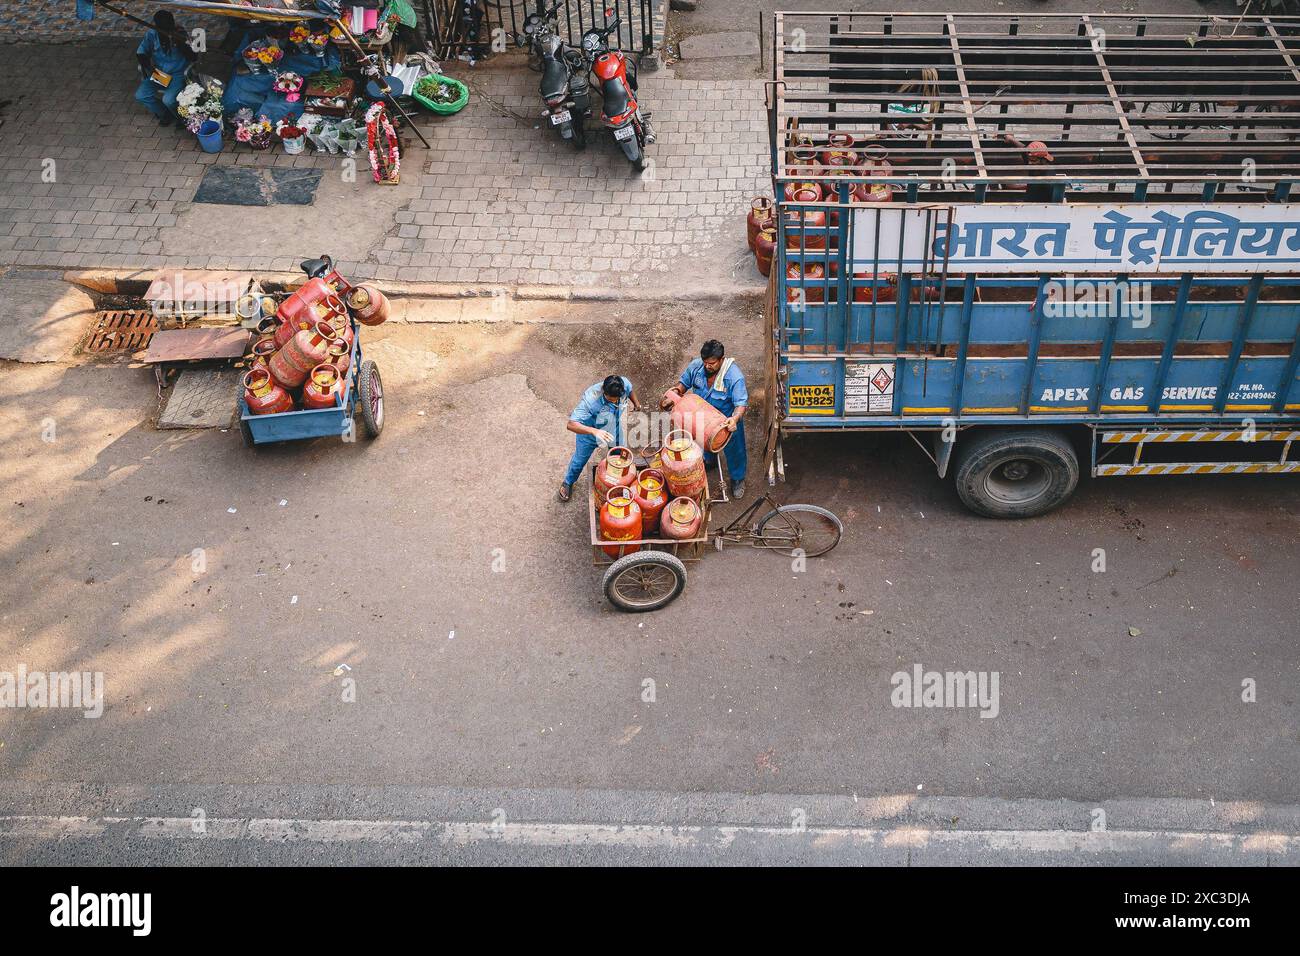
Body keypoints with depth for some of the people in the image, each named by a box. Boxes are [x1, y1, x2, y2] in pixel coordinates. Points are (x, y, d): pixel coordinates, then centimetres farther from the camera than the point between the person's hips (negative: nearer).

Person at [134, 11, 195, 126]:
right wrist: (147, 66, -16)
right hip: (157, 73, 4)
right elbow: (140, 53, 4)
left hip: (177, 74, -4)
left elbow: (193, 58, -21)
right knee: (140, 96, -13)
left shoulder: (181, 35, -13)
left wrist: (180, 44, -34)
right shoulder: (152, 35, -5)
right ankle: (166, 114, 11)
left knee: (168, 100, -29)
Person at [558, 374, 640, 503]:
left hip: (614, 431, 3)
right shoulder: (590, 400, -47)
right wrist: (594, 431, -65)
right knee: (580, 459, 24)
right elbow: (571, 425, -51)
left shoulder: (624, 384, -33)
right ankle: (568, 483, 54)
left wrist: (636, 403, 13)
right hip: (588, 431, -3)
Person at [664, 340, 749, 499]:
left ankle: (738, 479, 45)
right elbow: (684, 383, -2)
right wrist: (676, 391, -24)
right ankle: (709, 461, 66)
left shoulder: (734, 376, -36)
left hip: (727, 421, -4)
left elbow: (741, 403, -35)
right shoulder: (696, 366, -22)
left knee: (734, 451, 17)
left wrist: (735, 418, -54)